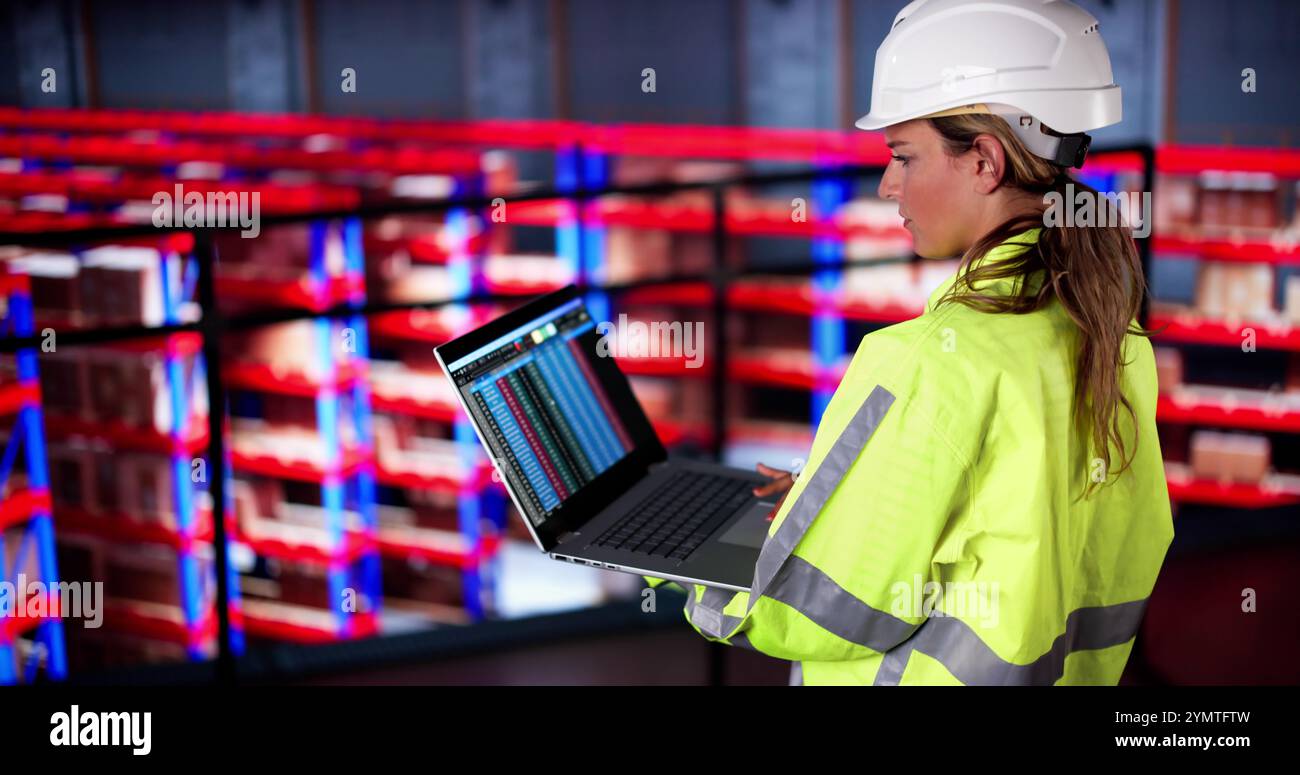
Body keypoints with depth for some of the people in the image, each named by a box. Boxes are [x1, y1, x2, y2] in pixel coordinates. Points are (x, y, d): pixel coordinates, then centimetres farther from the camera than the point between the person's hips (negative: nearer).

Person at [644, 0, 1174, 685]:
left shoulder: (933, 365, -24)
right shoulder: (1121, 344, 0)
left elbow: (814, 610, -20)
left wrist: (689, 590, -1)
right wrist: (844, 496, 17)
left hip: (930, 678, -8)